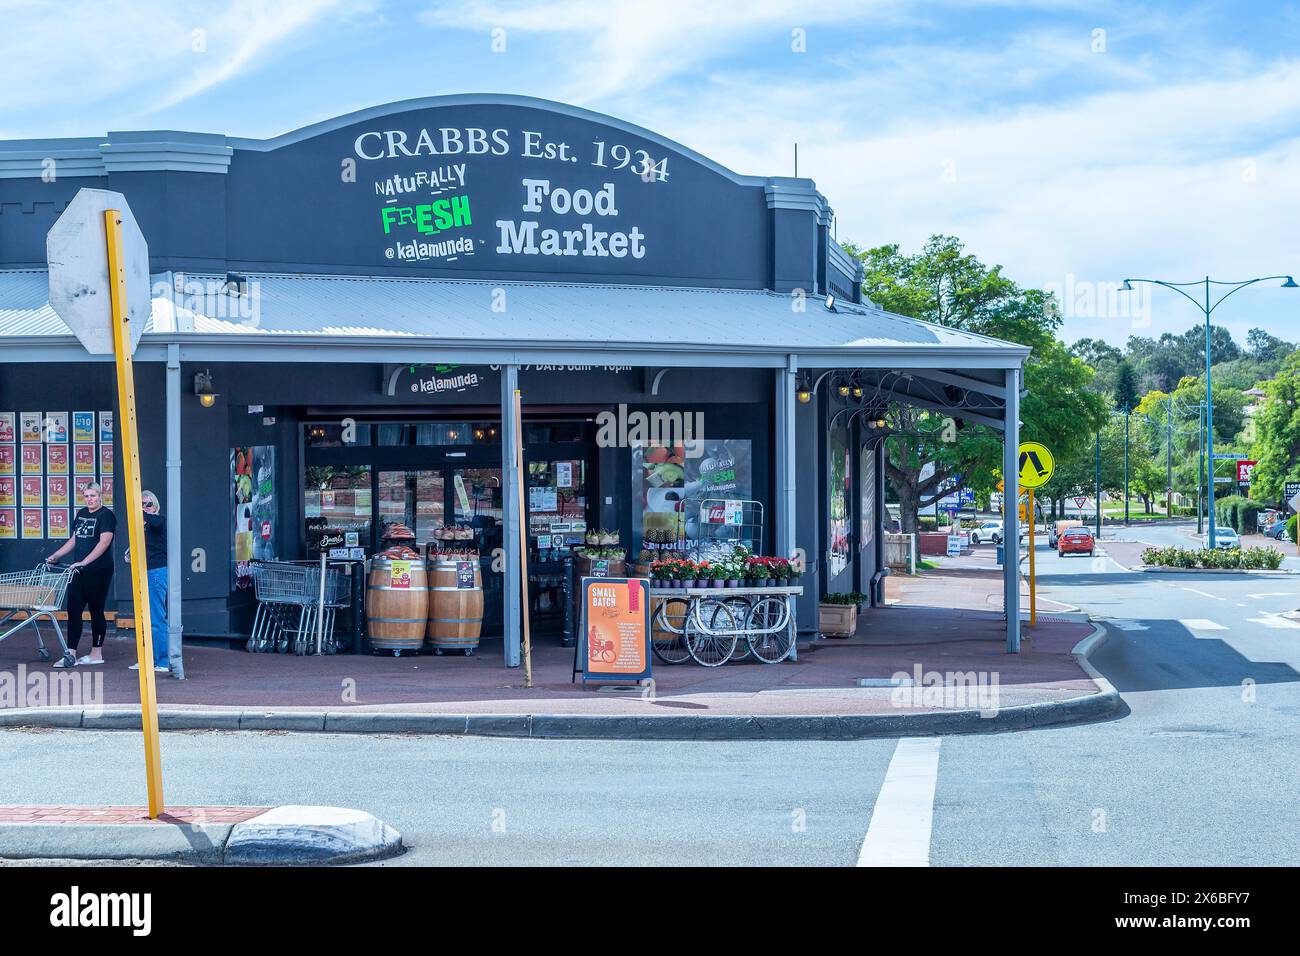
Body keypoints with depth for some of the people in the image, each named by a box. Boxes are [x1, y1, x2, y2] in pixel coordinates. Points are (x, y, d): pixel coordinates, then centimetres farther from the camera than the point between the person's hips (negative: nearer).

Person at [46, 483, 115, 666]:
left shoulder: (106, 515, -8)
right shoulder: (81, 514, 15)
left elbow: (104, 542, -19)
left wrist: (84, 562, -25)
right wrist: (56, 555, 18)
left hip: (98, 571, -7)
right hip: (79, 572, 7)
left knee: (96, 611, 1)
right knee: (73, 610, 0)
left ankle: (97, 654, 11)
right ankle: (71, 654, -1)